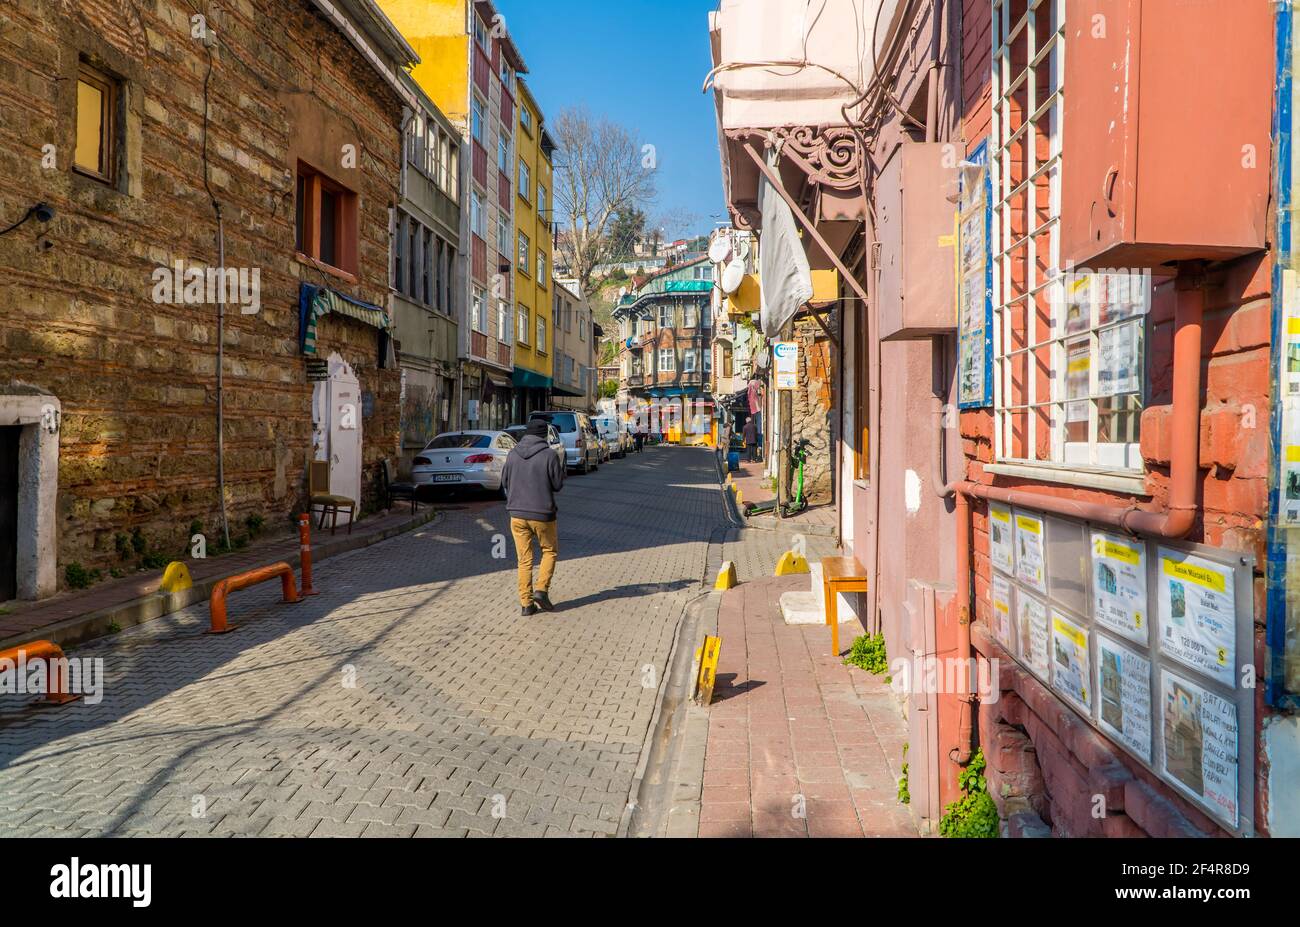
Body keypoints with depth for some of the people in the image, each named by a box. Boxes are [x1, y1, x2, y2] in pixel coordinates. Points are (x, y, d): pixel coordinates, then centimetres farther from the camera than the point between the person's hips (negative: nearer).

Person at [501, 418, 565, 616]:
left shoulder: (513, 454, 2)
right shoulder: (549, 454, -11)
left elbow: (505, 482, 7)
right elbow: (557, 484, -6)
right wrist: (561, 469, 12)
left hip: (517, 514, 4)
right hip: (542, 514, -3)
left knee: (524, 560, 9)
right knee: (550, 551, 17)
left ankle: (526, 603, 8)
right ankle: (541, 589, 2)